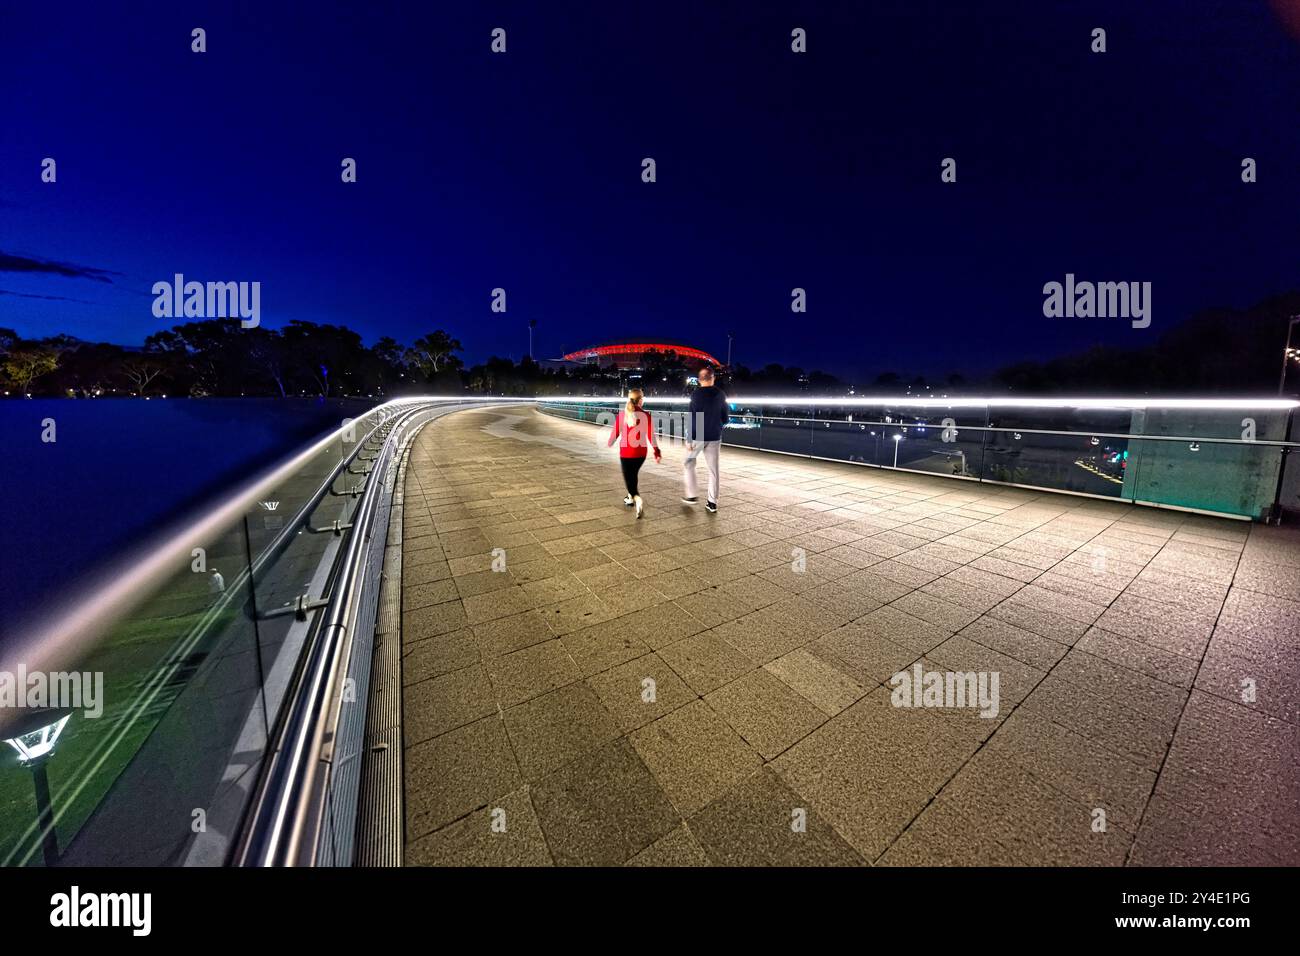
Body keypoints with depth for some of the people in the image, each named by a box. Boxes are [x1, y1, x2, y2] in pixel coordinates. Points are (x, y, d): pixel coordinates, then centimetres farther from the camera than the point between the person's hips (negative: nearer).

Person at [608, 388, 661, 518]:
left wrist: (608, 444, 18)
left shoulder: (622, 415, -7)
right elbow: (651, 435, -9)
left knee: (628, 478, 6)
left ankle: (638, 499, -15)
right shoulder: (646, 415, -10)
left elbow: (615, 432, -1)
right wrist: (657, 451, 1)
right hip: (641, 452, 2)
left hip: (626, 452, -1)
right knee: (633, 474, 24)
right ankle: (630, 498, 38)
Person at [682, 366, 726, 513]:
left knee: (689, 464, 15)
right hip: (714, 437, 3)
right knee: (713, 469, 7)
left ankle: (692, 495, 15)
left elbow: (691, 418, -12)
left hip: (697, 436, -3)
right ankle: (712, 502, 8)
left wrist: (689, 439, -9)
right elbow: (724, 419, 9)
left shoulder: (696, 394, -9)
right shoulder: (721, 394, 2)